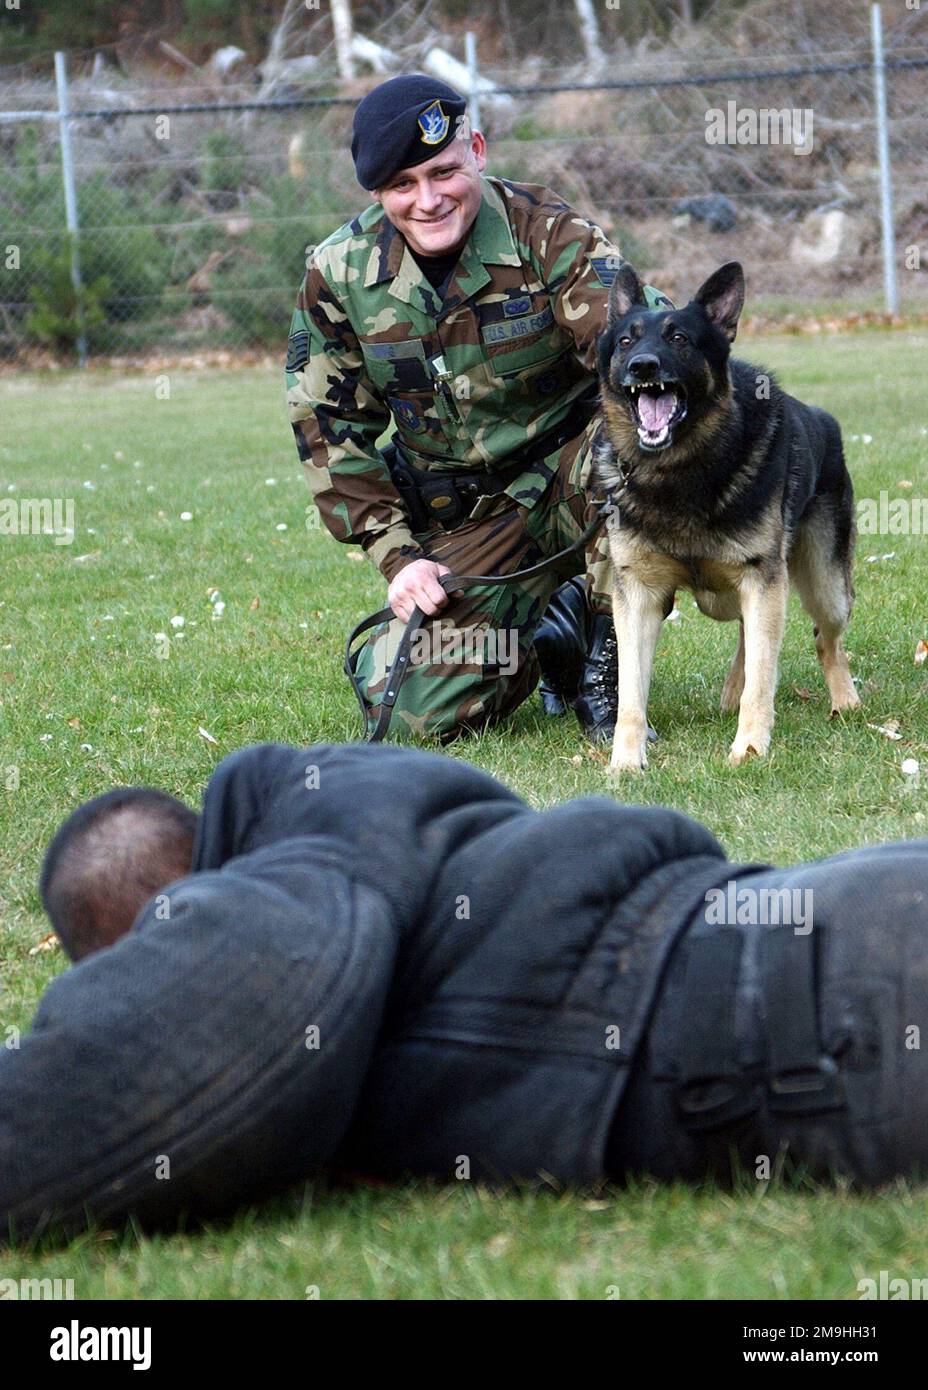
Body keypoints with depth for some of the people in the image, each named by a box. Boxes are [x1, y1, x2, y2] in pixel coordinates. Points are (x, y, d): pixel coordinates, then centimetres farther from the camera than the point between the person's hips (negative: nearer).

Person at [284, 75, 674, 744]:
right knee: (420, 712, -16)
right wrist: (396, 555, -4)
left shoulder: (548, 233, -14)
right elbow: (331, 430, 4)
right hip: (462, 515, 2)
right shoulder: (339, 275, -4)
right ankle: (549, 631, 18)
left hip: (569, 472, -2)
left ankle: (607, 659, -14)